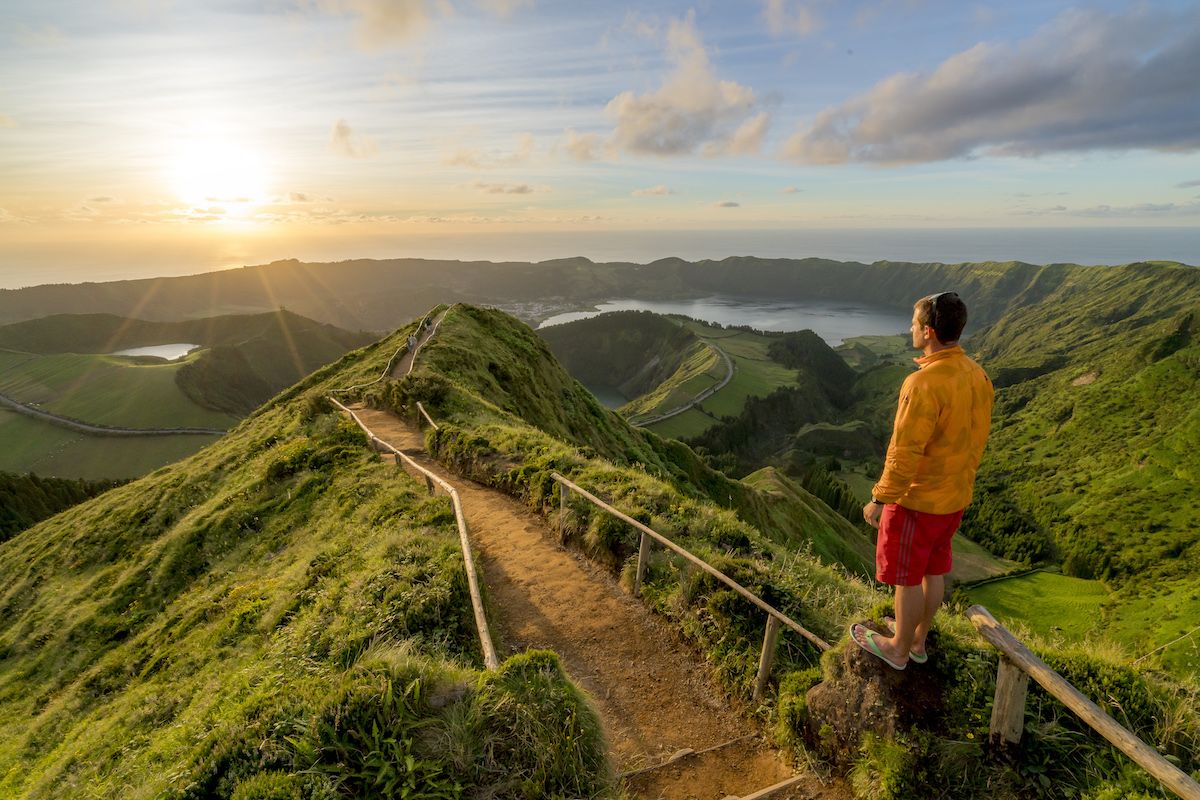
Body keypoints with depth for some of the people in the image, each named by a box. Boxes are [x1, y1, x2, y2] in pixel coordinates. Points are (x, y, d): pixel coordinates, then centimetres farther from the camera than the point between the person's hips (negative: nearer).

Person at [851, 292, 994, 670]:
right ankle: (917, 639, 41)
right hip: (955, 497, 8)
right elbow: (977, 438, 9)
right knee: (934, 571, 22)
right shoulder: (978, 375, -1)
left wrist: (879, 500, -15)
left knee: (908, 577, 10)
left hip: (917, 499, -8)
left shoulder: (924, 383, -28)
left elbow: (904, 453, -26)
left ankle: (898, 649, 30)